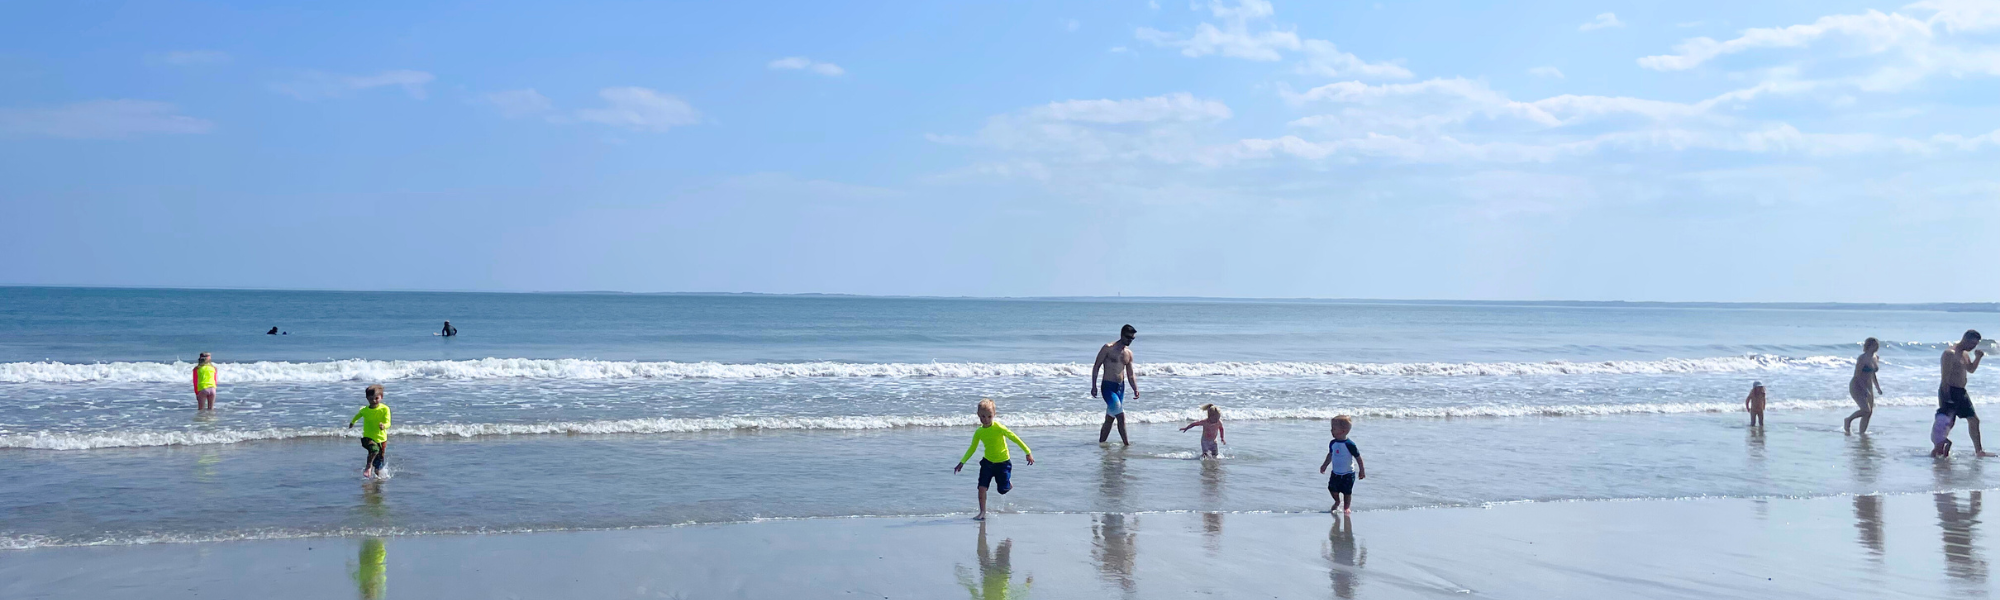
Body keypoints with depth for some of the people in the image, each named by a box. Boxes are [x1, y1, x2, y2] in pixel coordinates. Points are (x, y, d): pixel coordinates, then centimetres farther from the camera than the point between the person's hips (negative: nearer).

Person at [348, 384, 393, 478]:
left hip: (381, 438, 1)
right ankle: (368, 466, -9)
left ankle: (377, 474, 39)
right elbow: (359, 414, 18)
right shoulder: (364, 410, -6)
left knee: (379, 460, 13)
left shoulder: (385, 409, -13)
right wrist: (352, 422, 35)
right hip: (368, 437, -1)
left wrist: (384, 426, -45)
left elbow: (388, 422, -21)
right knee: (374, 449, -32)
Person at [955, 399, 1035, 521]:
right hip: (987, 462, 3)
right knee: (982, 487, -8)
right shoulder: (979, 432, -5)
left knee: (1003, 490, 2)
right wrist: (962, 462, 5)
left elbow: (1015, 438, -15)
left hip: (1003, 462, -3)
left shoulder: (999, 428, -20)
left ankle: (1009, 483, 38)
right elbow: (972, 448, 8)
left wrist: (1028, 453, -15)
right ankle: (982, 513, 3)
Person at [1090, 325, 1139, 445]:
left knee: (1110, 419, 9)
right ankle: (1126, 443, -12)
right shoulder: (1108, 348, -6)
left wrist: (1135, 389, 3)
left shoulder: (1128, 353, 12)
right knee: (1120, 416, -17)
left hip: (1120, 387, 6)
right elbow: (1096, 366, -5)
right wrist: (1094, 386, -11)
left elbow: (1130, 374, 17)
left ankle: (1101, 443, 17)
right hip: (1107, 386, -6)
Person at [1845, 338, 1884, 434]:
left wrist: (1878, 388, 17)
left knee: (1870, 412, 2)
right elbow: (1857, 375, -19)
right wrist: (1865, 389, -25)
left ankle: (1862, 432, 9)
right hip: (1857, 386, -8)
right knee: (1866, 410, -19)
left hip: (1868, 387, 8)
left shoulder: (1876, 358, 9)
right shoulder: (1862, 358, -15)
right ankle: (1848, 420, 2)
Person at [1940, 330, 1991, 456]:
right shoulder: (1950, 353, -16)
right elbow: (1945, 377, -21)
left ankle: (1979, 450, 22)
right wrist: (1946, 396, -25)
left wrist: (1978, 357, 9)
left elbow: (1971, 369, 28)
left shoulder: (1964, 354, 14)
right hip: (1950, 391, -10)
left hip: (1961, 392, 10)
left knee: (1974, 420, 12)